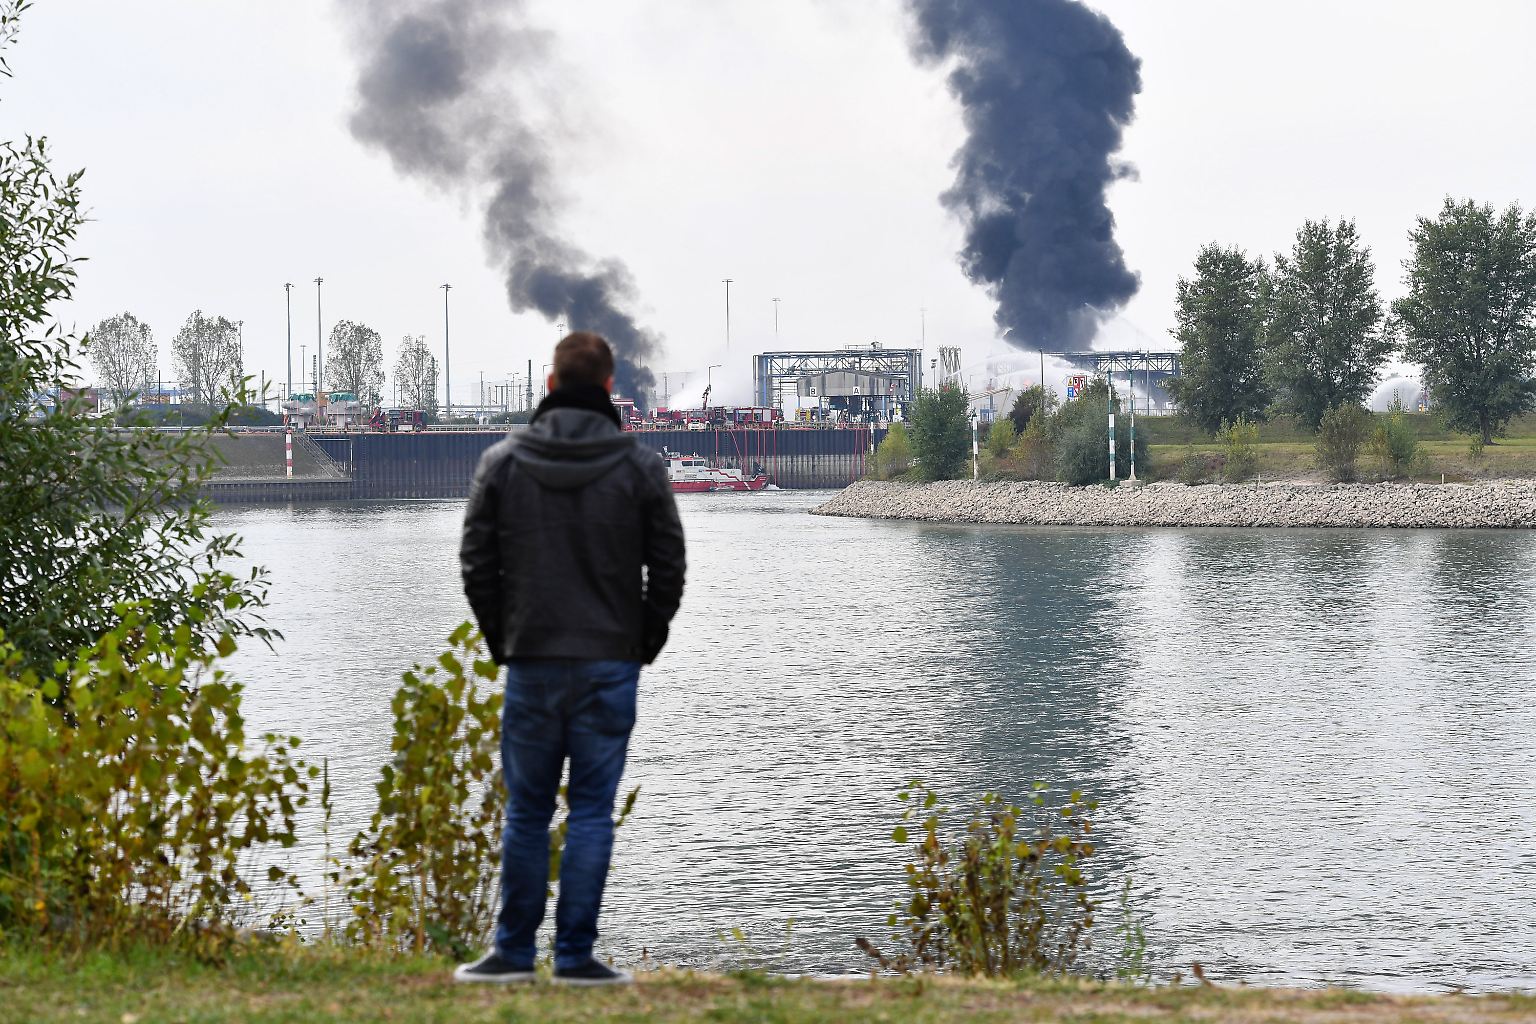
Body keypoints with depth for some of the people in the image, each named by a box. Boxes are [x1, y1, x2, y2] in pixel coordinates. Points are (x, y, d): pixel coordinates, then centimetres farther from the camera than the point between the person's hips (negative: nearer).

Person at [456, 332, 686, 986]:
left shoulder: (501, 463, 0)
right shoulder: (640, 468, -2)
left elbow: (477, 564, 2)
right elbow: (668, 569, -1)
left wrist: (502, 641, 13)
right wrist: (646, 644, 12)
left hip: (530, 663, 1)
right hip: (610, 663, -1)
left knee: (526, 812, 8)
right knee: (592, 811, 2)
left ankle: (514, 952, 11)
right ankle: (576, 956, 3)